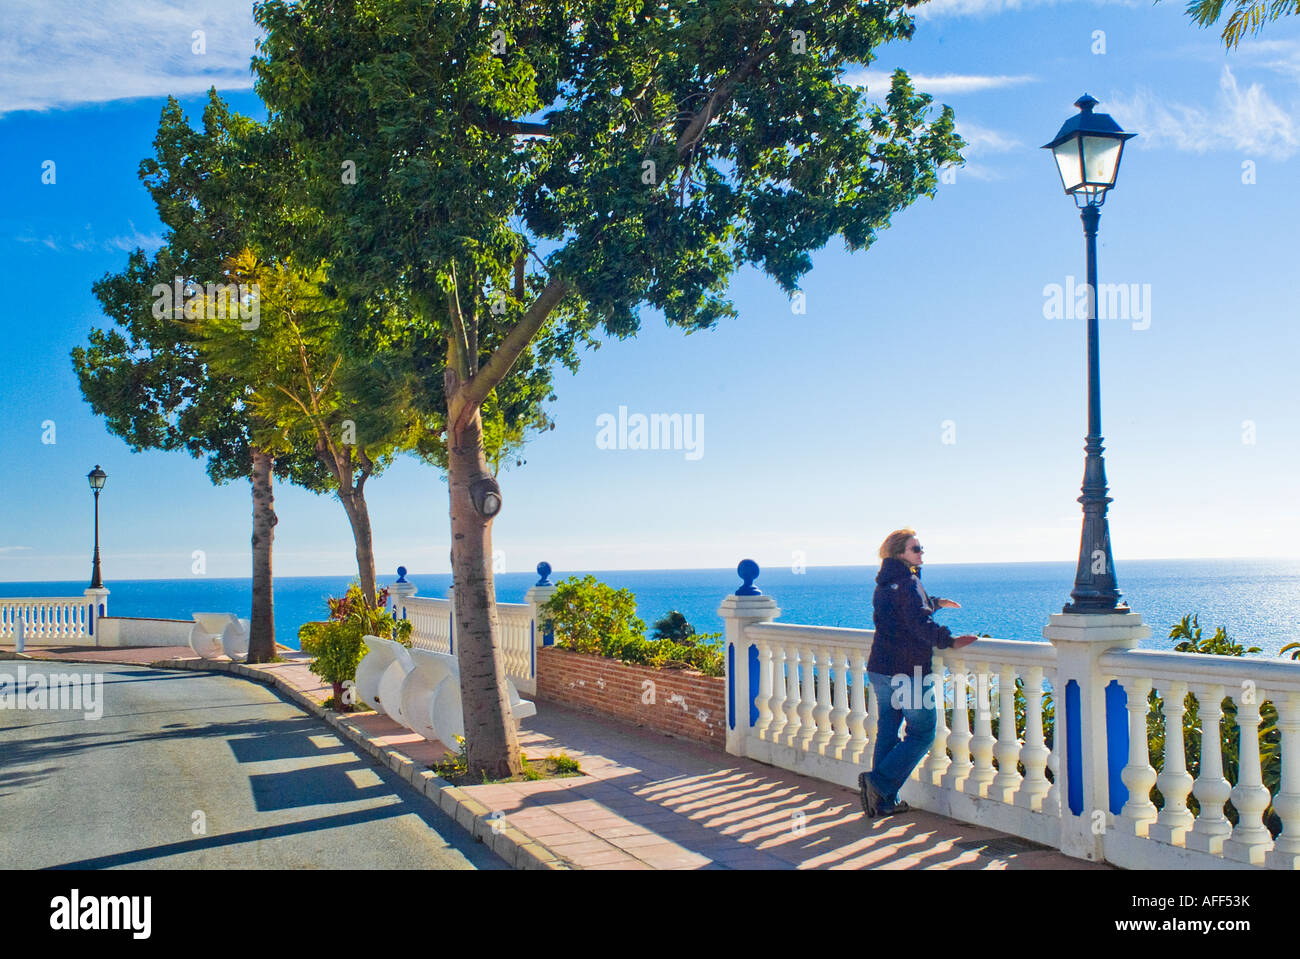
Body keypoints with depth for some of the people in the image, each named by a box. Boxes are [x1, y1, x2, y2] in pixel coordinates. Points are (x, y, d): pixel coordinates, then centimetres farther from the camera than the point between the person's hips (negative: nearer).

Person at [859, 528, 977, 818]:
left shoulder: (885, 583, 16)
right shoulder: (908, 582, -13)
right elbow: (919, 622, -27)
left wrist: (936, 602, 48)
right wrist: (949, 640, -30)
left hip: (880, 669, 9)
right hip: (909, 671, -9)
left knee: (887, 731, 13)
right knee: (922, 734, 1)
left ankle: (884, 801, 16)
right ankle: (879, 782, -8)